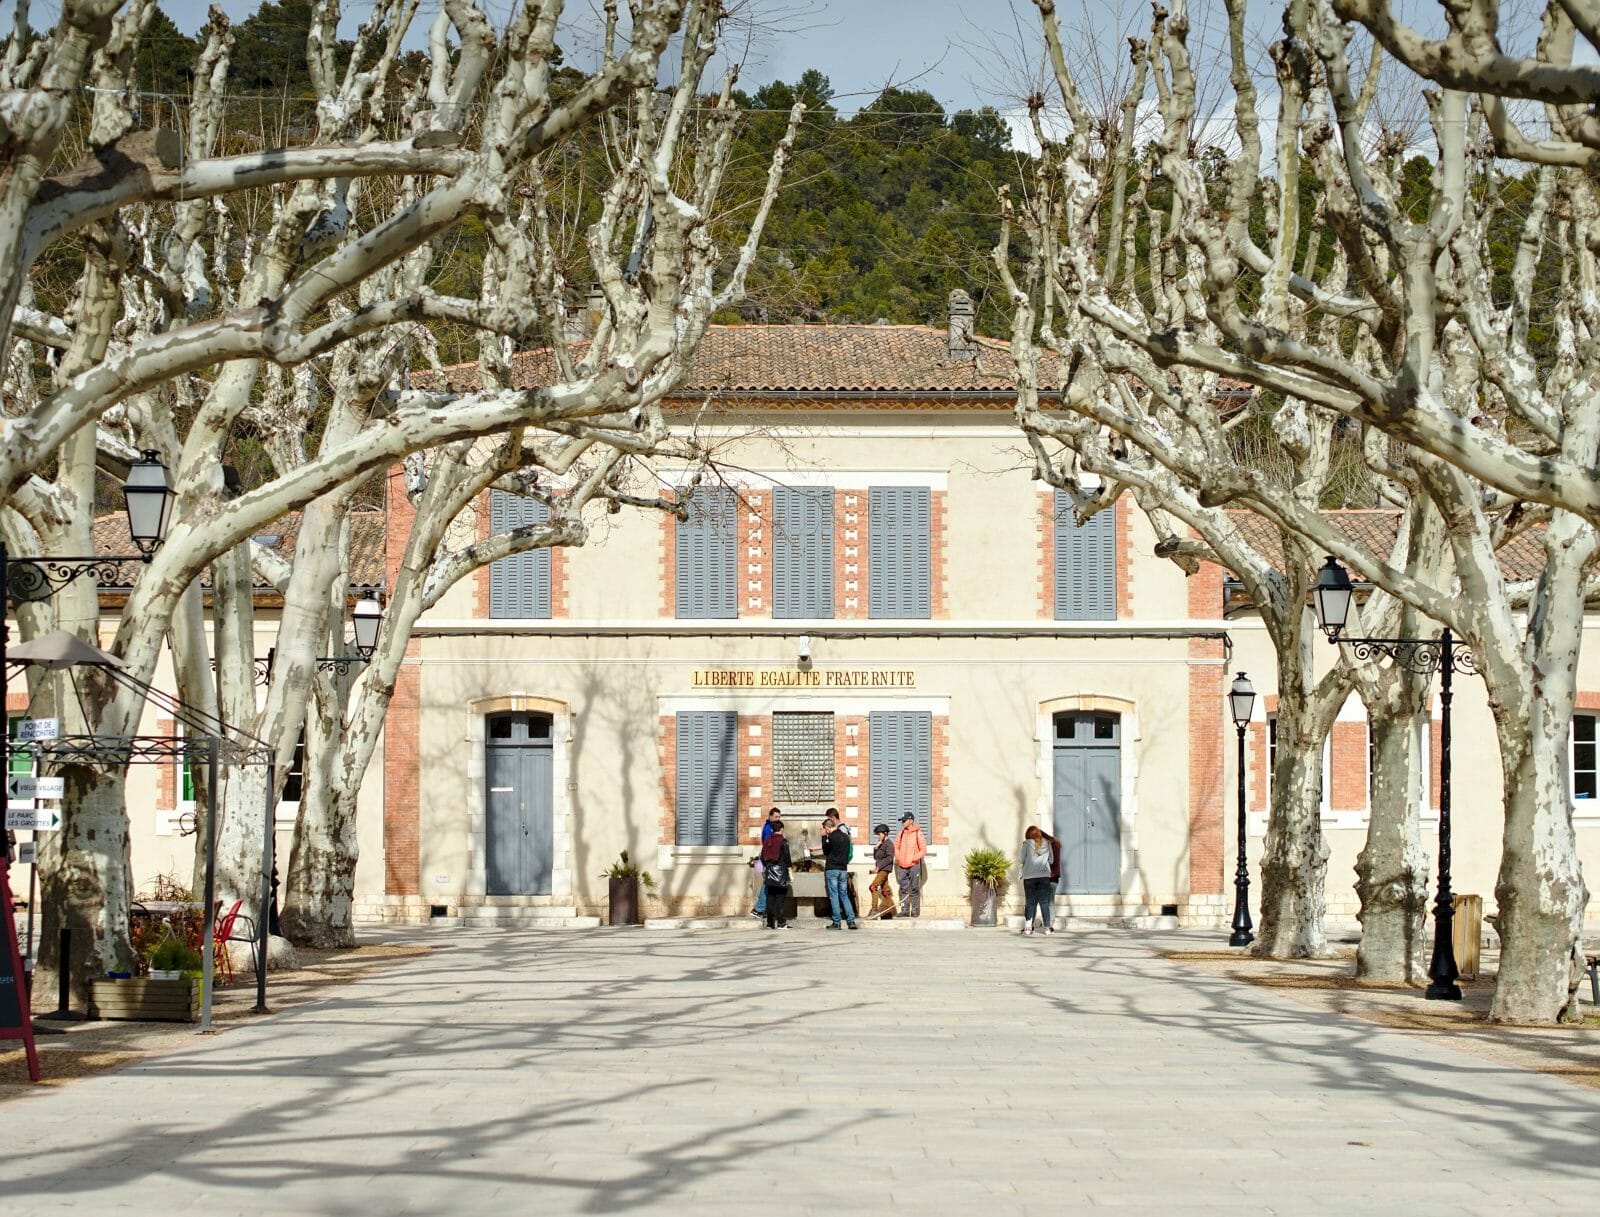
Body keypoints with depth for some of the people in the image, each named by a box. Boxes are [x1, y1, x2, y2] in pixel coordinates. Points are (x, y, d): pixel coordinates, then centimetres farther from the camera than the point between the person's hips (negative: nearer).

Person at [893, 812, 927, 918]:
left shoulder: (917, 833, -4)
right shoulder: (901, 833, 11)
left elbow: (923, 850, -3)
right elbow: (896, 847, 20)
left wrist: (913, 858, -11)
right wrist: (898, 858, 5)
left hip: (913, 865, -5)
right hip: (902, 866, 5)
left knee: (914, 889, -2)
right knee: (904, 889, 5)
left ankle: (915, 910, 3)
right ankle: (905, 910, 8)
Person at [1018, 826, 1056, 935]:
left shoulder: (1027, 844, -3)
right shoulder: (1047, 843, 4)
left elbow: (1020, 859, -3)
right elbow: (1051, 860, 9)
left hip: (1029, 877, -1)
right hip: (1044, 876, 1)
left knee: (1030, 902, 5)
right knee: (1044, 902, 4)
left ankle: (1028, 926, 0)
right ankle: (1047, 927, 0)